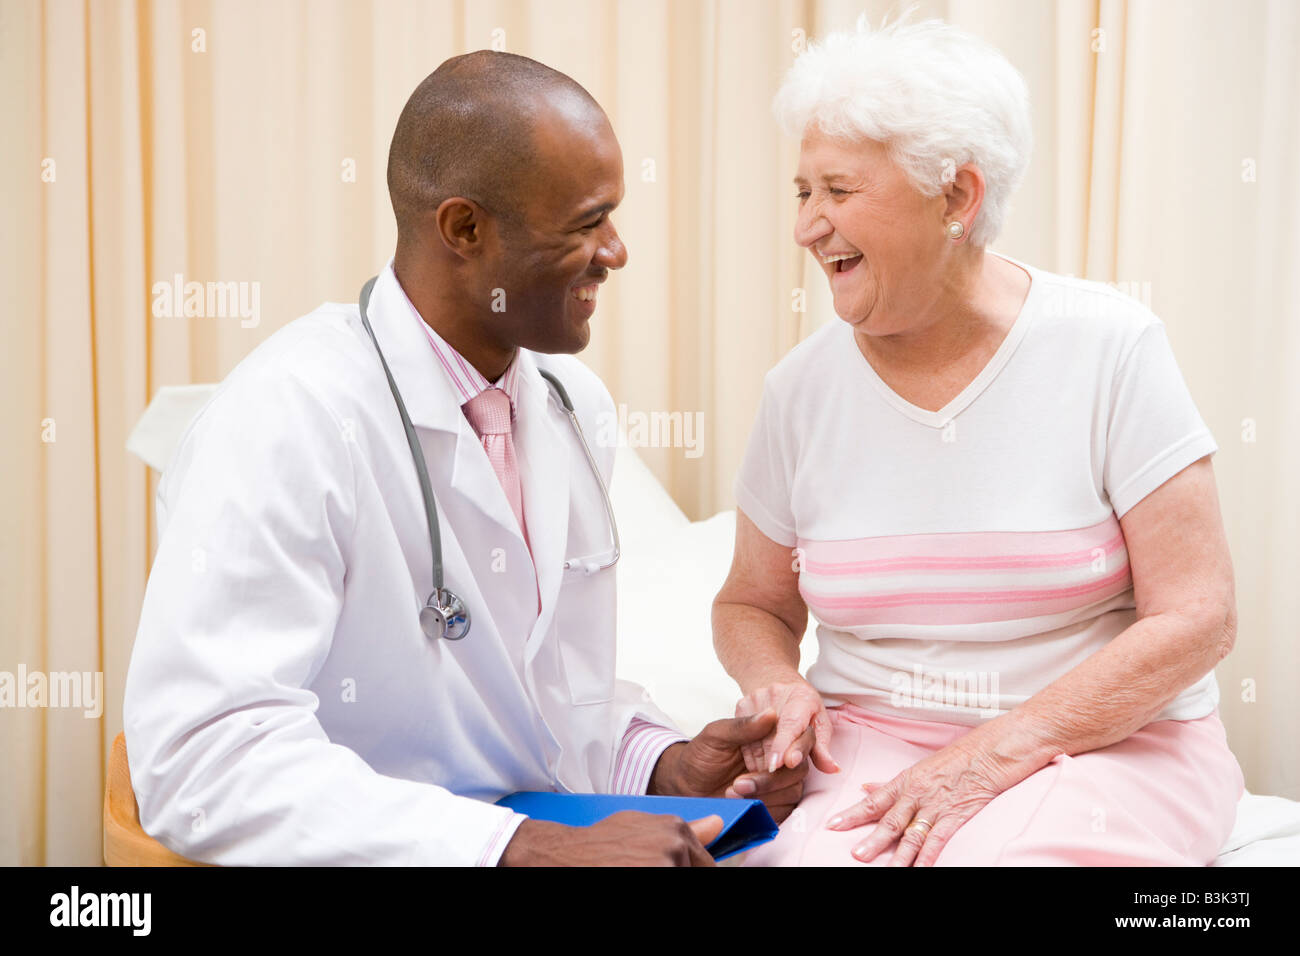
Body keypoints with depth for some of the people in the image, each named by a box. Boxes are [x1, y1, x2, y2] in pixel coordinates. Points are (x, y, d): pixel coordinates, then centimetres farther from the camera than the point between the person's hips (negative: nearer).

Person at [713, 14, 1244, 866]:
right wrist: (775, 684, -9)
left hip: (1110, 742, -1)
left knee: (1018, 850, -32)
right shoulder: (802, 389, 2)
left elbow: (1198, 617, -10)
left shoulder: (1109, 347, -8)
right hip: (874, 748, 2)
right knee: (821, 856, -29)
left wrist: (997, 751, -17)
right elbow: (753, 603, 14)